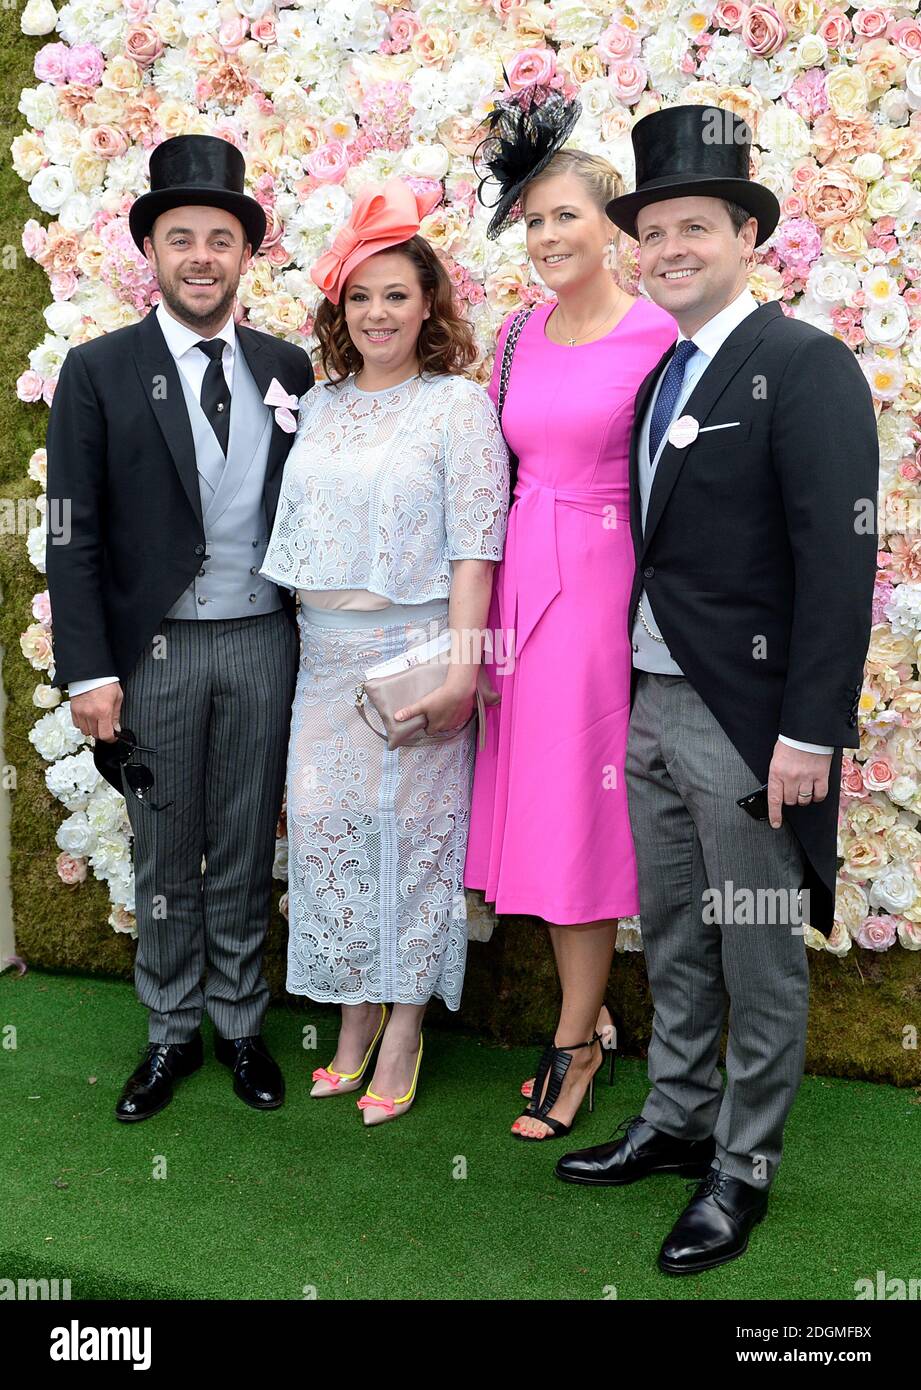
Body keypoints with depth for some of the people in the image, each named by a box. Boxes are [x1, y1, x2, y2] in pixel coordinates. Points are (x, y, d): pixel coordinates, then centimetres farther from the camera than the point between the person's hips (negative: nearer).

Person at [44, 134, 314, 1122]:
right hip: (154, 650, -2)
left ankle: (240, 1022, 29)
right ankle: (172, 1031, 28)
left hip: (264, 643, 2)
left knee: (247, 850, 12)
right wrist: (88, 670, -10)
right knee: (165, 854, 11)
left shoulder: (287, 368, 5)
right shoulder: (98, 373, -3)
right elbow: (75, 536, -5)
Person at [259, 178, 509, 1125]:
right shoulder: (317, 405, 11)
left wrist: (461, 671, -16)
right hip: (324, 656, 5)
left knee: (413, 830, 3)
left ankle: (403, 1031, 18)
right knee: (325, 825, 7)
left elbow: (475, 547, -11)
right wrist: (300, 641, 7)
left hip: (414, 651, -5)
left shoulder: (459, 404, -4)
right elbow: (296, 531, 12)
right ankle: (354, 1023, 24)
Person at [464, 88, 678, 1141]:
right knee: (535, 796, 10)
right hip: (521, 577, 6)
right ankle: (592, 1019, 28)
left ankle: (572, 1045, 18)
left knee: (583, 804, 1)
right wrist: (483, 610, 10)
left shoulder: (656, 335, -7)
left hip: (603, 579, -6)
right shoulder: (521, 332, 11)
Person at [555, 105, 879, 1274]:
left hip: (745, 716, -7)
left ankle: (744, 1164, 23)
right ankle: (677, 1120, 35)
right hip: (651, 704, 8)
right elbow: (663, 543, 13)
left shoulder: (807, 367, -10)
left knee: (758, 953, 6)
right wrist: (627, 689, 9)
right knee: (671, 937, 18)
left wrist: (811, 731, -19)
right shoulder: (661, 375, 13)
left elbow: (840, 558, -16)